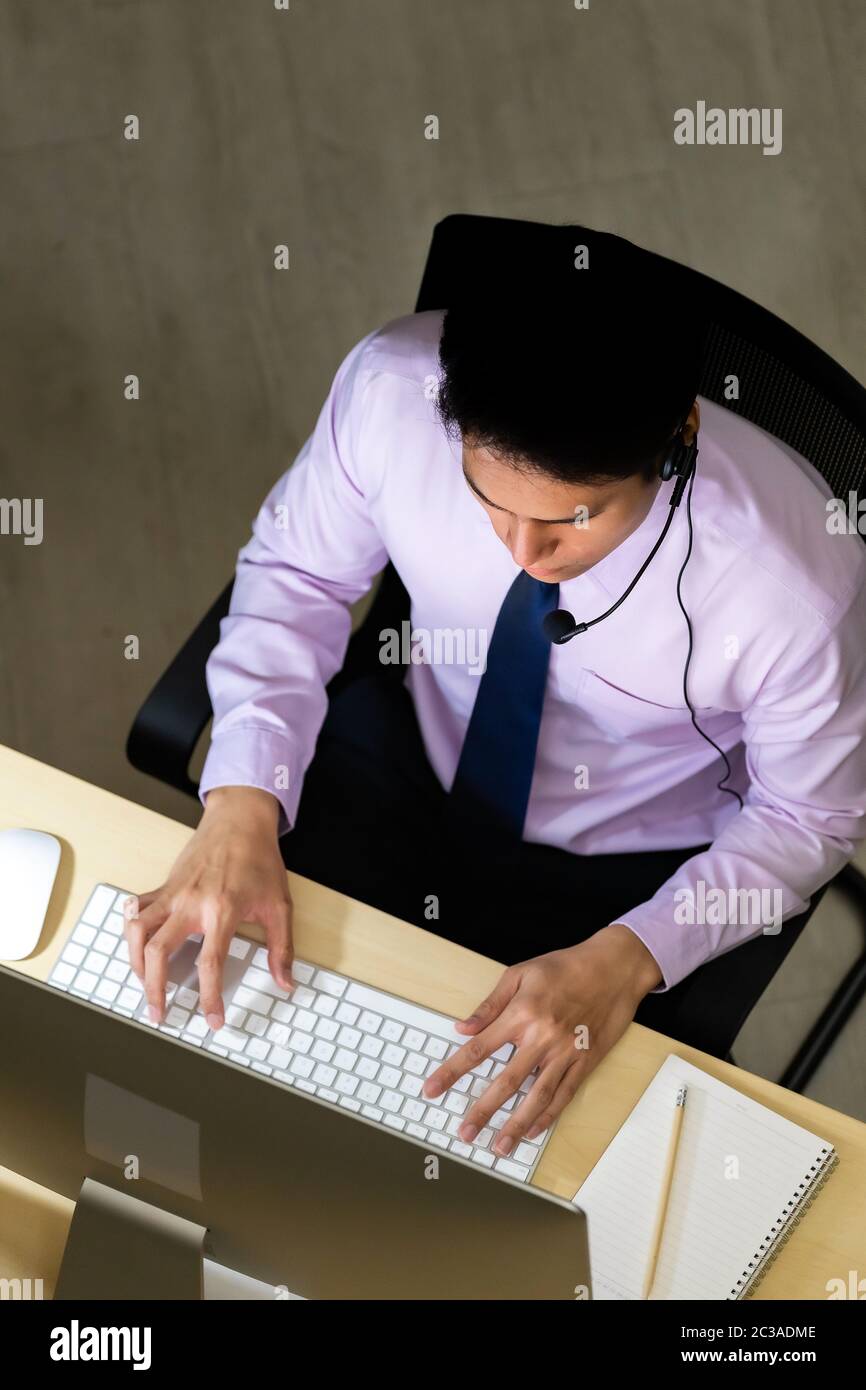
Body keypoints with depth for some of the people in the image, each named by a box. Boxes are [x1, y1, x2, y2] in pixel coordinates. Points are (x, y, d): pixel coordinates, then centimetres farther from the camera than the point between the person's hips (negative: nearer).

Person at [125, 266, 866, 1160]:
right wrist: (241, 803, -22)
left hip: (620, 875, -2)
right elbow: (296, 571, -8)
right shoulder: (392, 388, -29)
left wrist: (628, 960, -29)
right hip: (404, 749, 3)